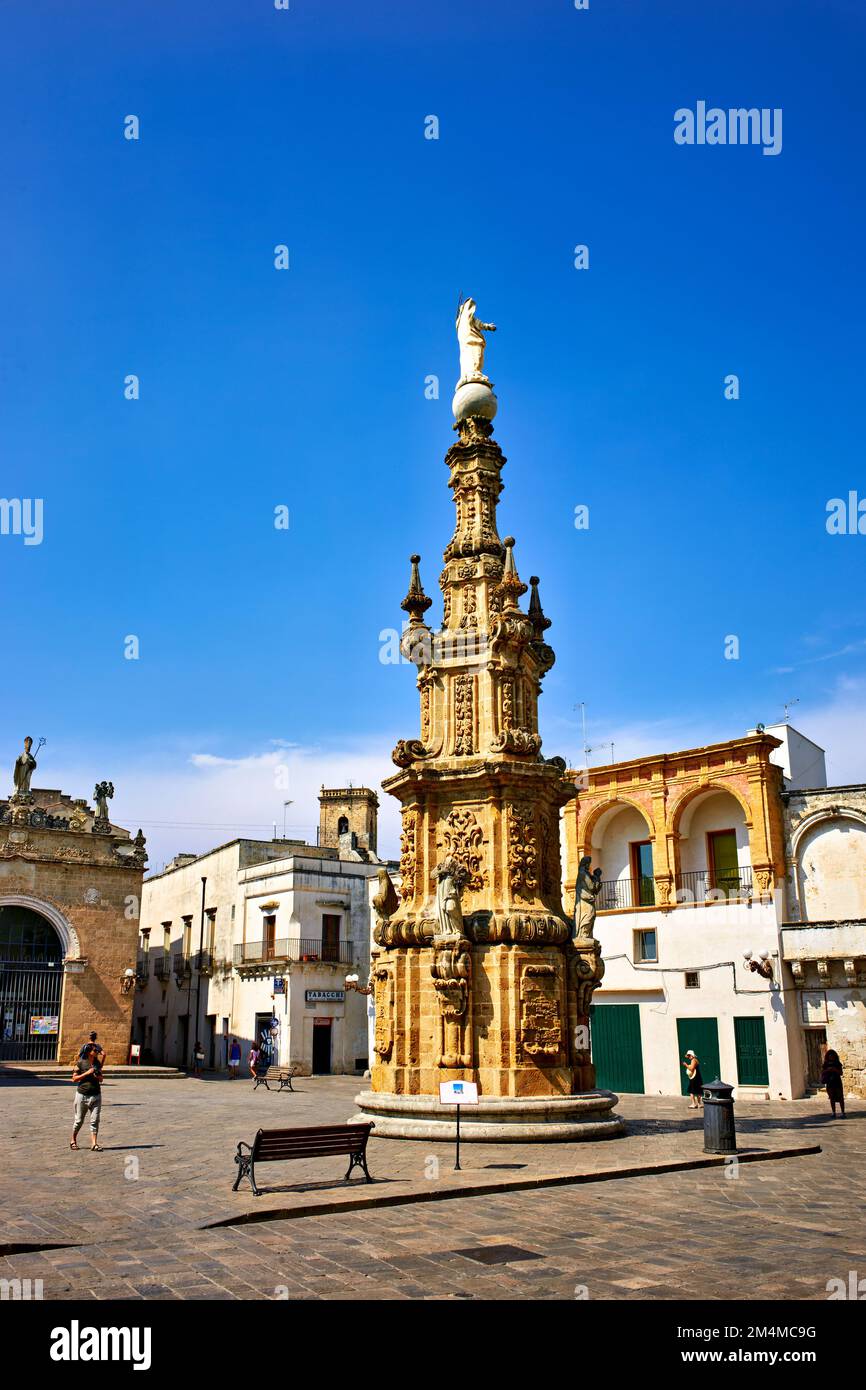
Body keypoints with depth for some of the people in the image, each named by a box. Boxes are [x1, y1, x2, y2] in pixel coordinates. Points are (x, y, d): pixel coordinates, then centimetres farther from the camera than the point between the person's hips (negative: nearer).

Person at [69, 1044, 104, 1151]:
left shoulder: (97, 1063, 9)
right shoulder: (80, 1062, -5)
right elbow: (74, 1078, -7)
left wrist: (98, 1077, -6)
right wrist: (87, 1073, -16)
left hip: (96, 1095, 3)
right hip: (82, 1095, -3)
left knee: (95, 1121, -3)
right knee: (79, 1120, 8)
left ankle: (94, 1144, -2)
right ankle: (73, 1140, 28)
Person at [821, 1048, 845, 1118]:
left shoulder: (838, 1064, 4)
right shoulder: (826, 1064, 4)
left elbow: (841, 1073, -1)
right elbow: (822, 1073, -2)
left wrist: (835, 1070, -18)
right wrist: (827, 1070, -19)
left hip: (837, 1082, 0)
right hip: (830, 1083, 0)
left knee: (840, 1098, -5)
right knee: (832, 1098, 2)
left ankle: (843, 1113, -1)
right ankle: (834, 1113, 7)